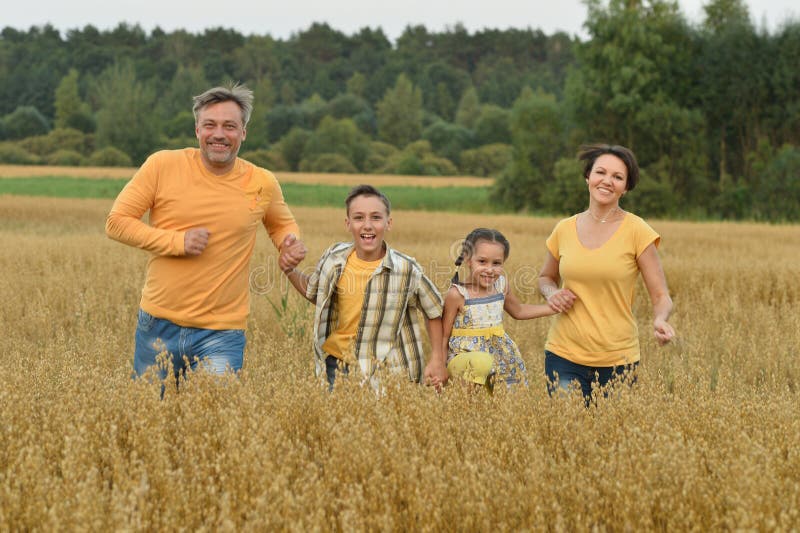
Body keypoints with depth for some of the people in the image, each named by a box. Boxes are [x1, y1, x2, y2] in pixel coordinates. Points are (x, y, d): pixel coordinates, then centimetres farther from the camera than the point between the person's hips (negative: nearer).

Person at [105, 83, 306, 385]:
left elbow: (281, 223, 21)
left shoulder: (263, 184, 0)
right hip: (159, 324, 1)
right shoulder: (162, 165, -5)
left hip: (222, 333, 0)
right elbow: (116, 222, -3)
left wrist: (290, 243, -4)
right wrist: (177, 241, -15)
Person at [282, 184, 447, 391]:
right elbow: (313, 292, 16)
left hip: (384, 372, -3)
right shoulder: (334, 257, -5)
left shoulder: (406, 270, -14)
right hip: (336, 364, 3)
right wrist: (290, 270, 0)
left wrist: (437, 360, 0)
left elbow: (433, 311, 3)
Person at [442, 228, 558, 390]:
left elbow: (519, 311, 24)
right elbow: (444, 336, -5)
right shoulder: (457, 295, -13)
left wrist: (554, 307, 18)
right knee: (482, 362, -36)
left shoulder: (501, 285, 3)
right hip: (464, 356, -6)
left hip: (499, 356, 6)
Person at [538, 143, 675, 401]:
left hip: (617, 360, -2)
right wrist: (552, 293, -2)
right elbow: (546, 278, 20)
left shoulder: (637, 231, -7)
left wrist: (659, 321, -27)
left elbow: (661, 296, -6)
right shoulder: (564, 230, 3)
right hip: (564, 354, 2)